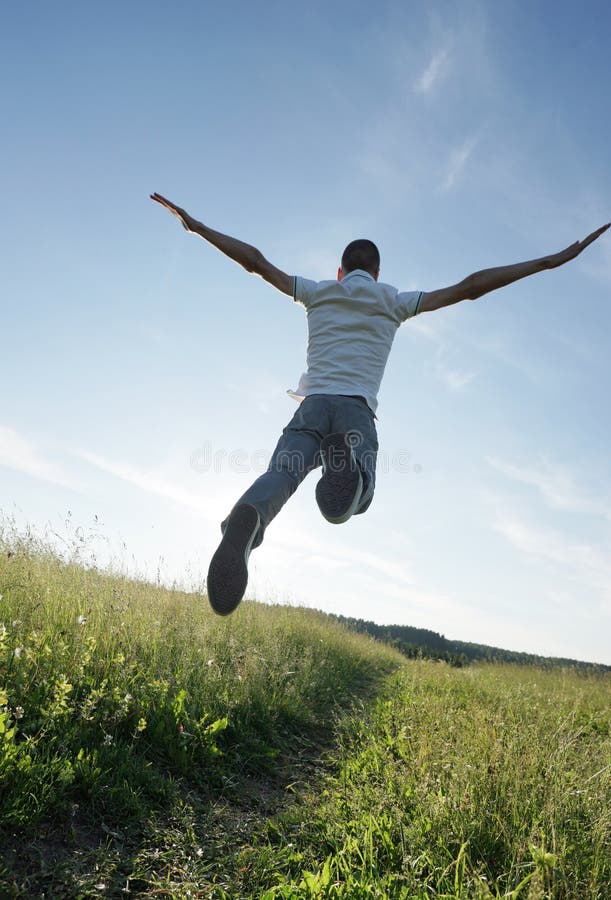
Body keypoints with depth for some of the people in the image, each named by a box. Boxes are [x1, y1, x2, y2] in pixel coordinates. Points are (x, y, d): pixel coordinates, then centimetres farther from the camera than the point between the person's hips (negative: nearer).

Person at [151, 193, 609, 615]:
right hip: (358, 411, 0)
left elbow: (255, 259, 26)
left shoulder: (318, 291, 23)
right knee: (341, 508, 0)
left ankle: (245, 519, -53)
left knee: (279, 476, -17)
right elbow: (470, 287, 17)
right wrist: (551, 261, 24)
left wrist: (196, 226, 37)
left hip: (313, 404, 1)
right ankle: (350, 473, -37)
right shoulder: (394, 301, 20)